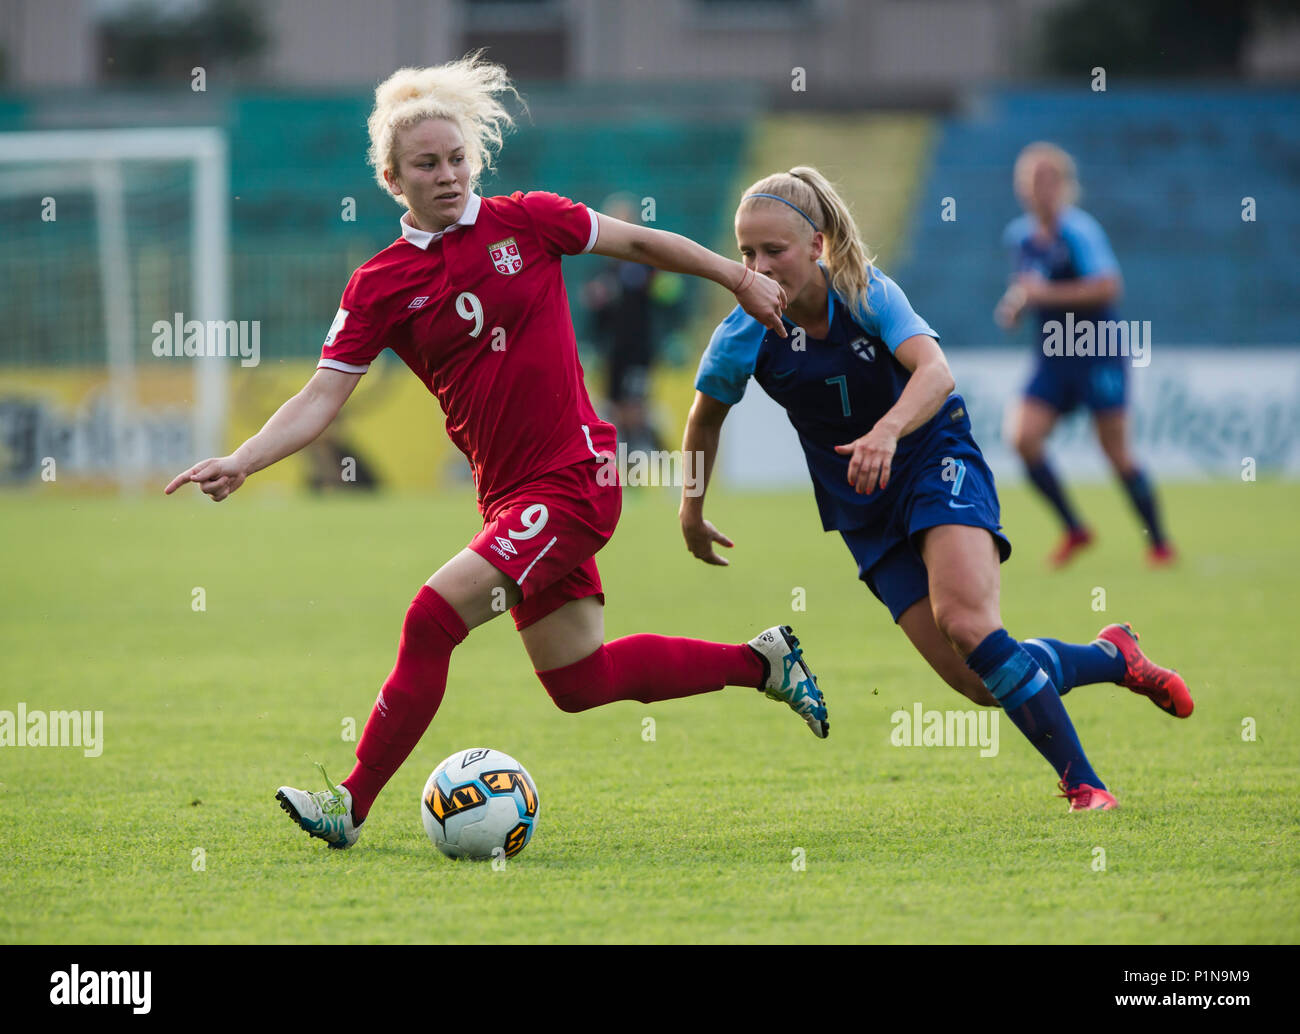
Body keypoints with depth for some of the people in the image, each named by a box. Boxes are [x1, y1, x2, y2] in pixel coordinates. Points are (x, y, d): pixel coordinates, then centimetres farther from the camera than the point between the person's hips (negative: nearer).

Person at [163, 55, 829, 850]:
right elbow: (322, 398, -2)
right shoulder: (382, 286, 3)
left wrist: (740, 279, 17)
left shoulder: (527, 221, -2)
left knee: (433, 620, -19)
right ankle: (760, 662, 33)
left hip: (573, 479, -5)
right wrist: (240, 462, -17)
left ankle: (354, 804, -9)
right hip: (508, 495, 5)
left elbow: (637, 242, 12)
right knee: (580, 682, 13)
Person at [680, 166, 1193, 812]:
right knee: (980, 681, -8)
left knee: (966, 620, -29)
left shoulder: (866, 292, -17)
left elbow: (935, 372, -33)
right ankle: (1111, 657, 20)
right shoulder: (744, 337, -12)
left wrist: (887, 431, -51)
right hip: (864, 511, 3)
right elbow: (705, 419, 8)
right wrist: (692, 515, 16)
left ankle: (1082, 784, -22)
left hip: (935, 460, -3)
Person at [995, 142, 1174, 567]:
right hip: (1052, 360, 6)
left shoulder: (1079, 232, -14)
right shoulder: (1020, 236, 8)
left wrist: (1046, 293, -25)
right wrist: (1015, 305, 4)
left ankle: (1159, 542, 14)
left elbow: (1108, 285, -24)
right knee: (1023, 436, -12)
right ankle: (1074, 529, 2)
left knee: (1115, 449, -2)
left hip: (1098, 353, -6)